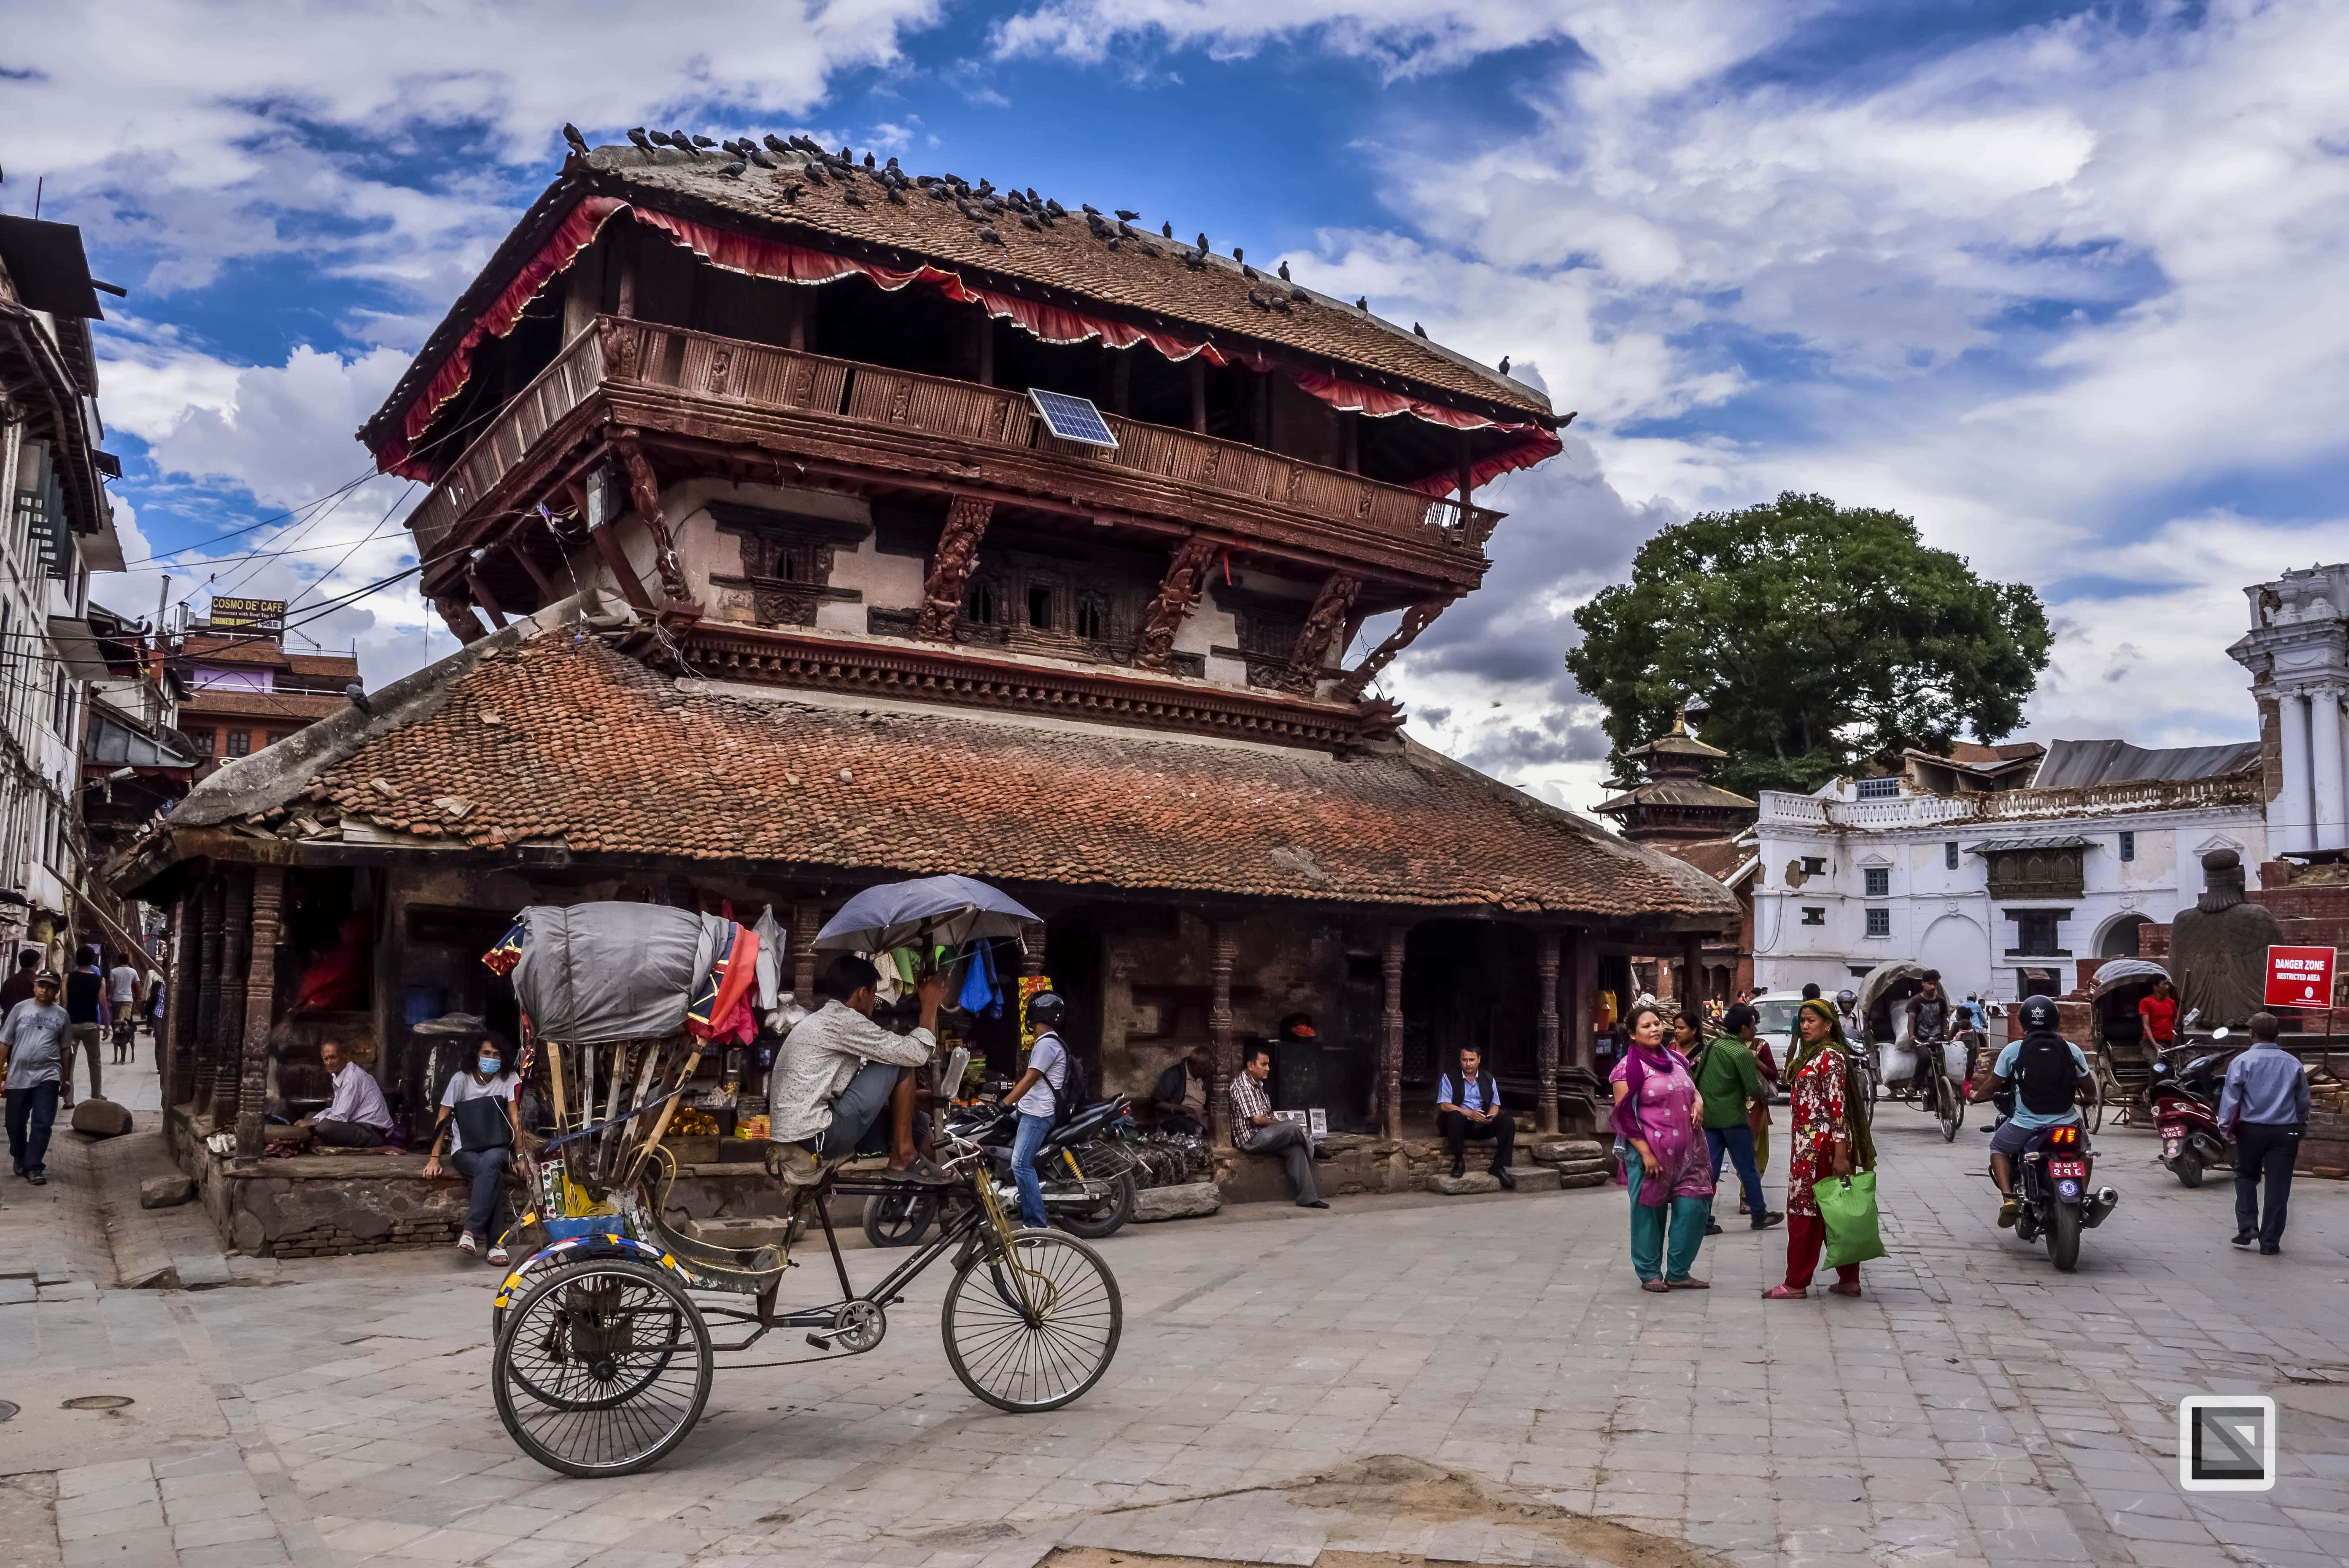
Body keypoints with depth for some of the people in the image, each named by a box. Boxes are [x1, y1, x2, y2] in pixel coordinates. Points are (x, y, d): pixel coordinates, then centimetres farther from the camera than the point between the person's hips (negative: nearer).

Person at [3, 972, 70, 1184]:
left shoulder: (62, 1015, 5)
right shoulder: (20, 1008, 3)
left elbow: (65, 1049, 11)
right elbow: (5, 1042, 5)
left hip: (47, 1076, -1)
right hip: (18, 1076, 1)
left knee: (42, 1123, -9)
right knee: (15, 1123, 12)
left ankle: (34, 1167, -6)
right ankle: (20, 1160, 34)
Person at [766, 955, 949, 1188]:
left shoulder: (823, 1021, 19)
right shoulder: (843, 1020, -13)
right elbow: (916, 1054, -12)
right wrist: (930, 1006, 1)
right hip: (817, 1137, -10)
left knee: (917, 1122, 15)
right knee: (901, 1062, -3)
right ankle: (903, 1155, 2)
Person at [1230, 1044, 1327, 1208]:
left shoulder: (1257, 1085, 18)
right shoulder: (1242, 1086, -13)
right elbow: (1257, 1119, -18)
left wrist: (1279, 1122, -1)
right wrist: (1283, 1125, -6)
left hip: (1262, 1135, 9)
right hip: (1251, 1138, -9)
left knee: (1296, 1149, -17)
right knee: (1293, 1128, -25)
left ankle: (1307, 1198, -23)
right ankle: (1312, 1150, 7)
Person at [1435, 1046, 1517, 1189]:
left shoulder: (1488, 1079, 11)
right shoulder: (1449, 1077, -2)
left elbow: (1495, 1105, 9)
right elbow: (1444, 1106, -11)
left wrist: (1490, 1117, -16)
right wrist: (1469, 1113, -25)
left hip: (1483, 1124, 4)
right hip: (1460, 1123, -4)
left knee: (1508, 1122, -21)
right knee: (1455, 1115, -38)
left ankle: (1498, 1167, -16)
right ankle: (1459, 1161, -20)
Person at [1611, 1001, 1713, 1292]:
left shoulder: (1675, 1059, 13)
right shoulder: (1629, 1068, -7)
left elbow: (1692, 1088, 29)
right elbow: (1624, 1116, -10)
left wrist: (1699, 1102, 5)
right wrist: (1645, 1152, -16)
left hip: (1687, 1151, 6)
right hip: (1652, 1152, -6)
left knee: (1695, 1207, 1)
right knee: (1649, 1212, 3)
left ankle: (1678, 1273, 15)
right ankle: (1649, 1274, 18)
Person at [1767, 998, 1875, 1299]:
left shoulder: (1831, 1057, -12)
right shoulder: (1809, 1055, 16)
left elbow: (1838, 1107, -18)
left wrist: (1841, 1154, -22)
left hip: (1821, 1143, -9)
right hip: (1806, 1142, 9)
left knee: (1804, 1209, -4)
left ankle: (1797, 1283, 1)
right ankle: (1849, 1280, 18)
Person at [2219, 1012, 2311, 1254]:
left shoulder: (2241, 1062, -6)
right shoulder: (2293, 1064, 5)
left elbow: (2231, 1097, -8)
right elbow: (2304, 1100, 14)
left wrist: (2226, 1127, -1)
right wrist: (2301, 1126, 26)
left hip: (2251, 1130, -2)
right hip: (2285, 1132, 2)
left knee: (2246, 1176, 18)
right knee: (2278, 1187, 5)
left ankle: (2247, 1227, 4)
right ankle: (2270, 1242, 7)